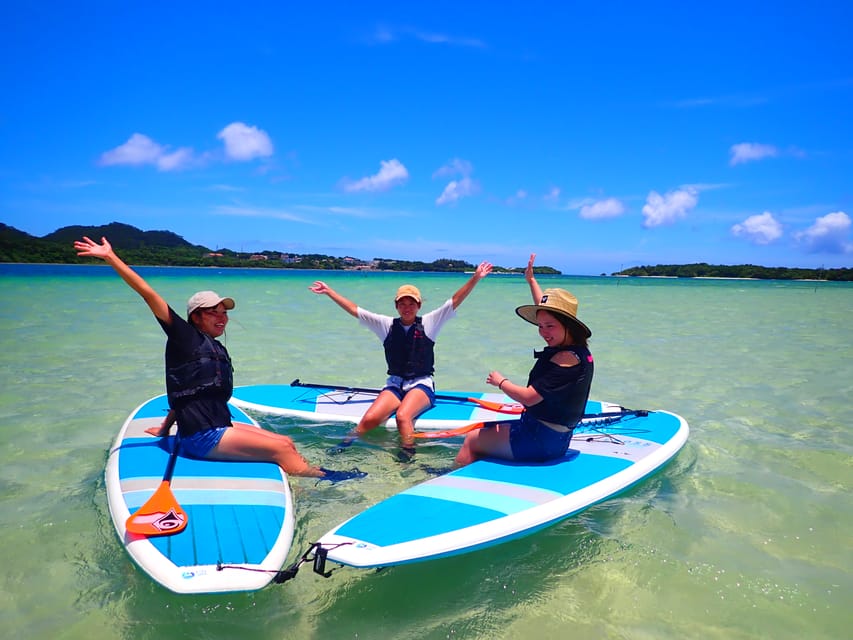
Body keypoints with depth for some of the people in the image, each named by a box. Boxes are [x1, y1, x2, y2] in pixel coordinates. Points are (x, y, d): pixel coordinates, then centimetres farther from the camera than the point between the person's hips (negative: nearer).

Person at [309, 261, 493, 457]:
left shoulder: (428, 323, 5)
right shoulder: (386, 325, 10)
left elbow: (455, 301, -1)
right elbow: (353, 309, 11)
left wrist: (475, 278, -9)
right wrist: (328, 291, 11)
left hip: (422, 384, -2)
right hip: (394, 384, 3)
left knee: (403, 416, -35)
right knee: (369, 419, -25)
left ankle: (407, 459, -34)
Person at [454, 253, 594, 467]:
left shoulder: (567, 358, -24)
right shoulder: (572, 348, 4)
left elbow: (529, 397, -28)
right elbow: (545, 308, 20)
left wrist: (501, 381, -10)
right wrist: (531, 280, 31)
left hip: (541, 440, -10)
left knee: (472, 440, 1)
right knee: (483, 428, 20)